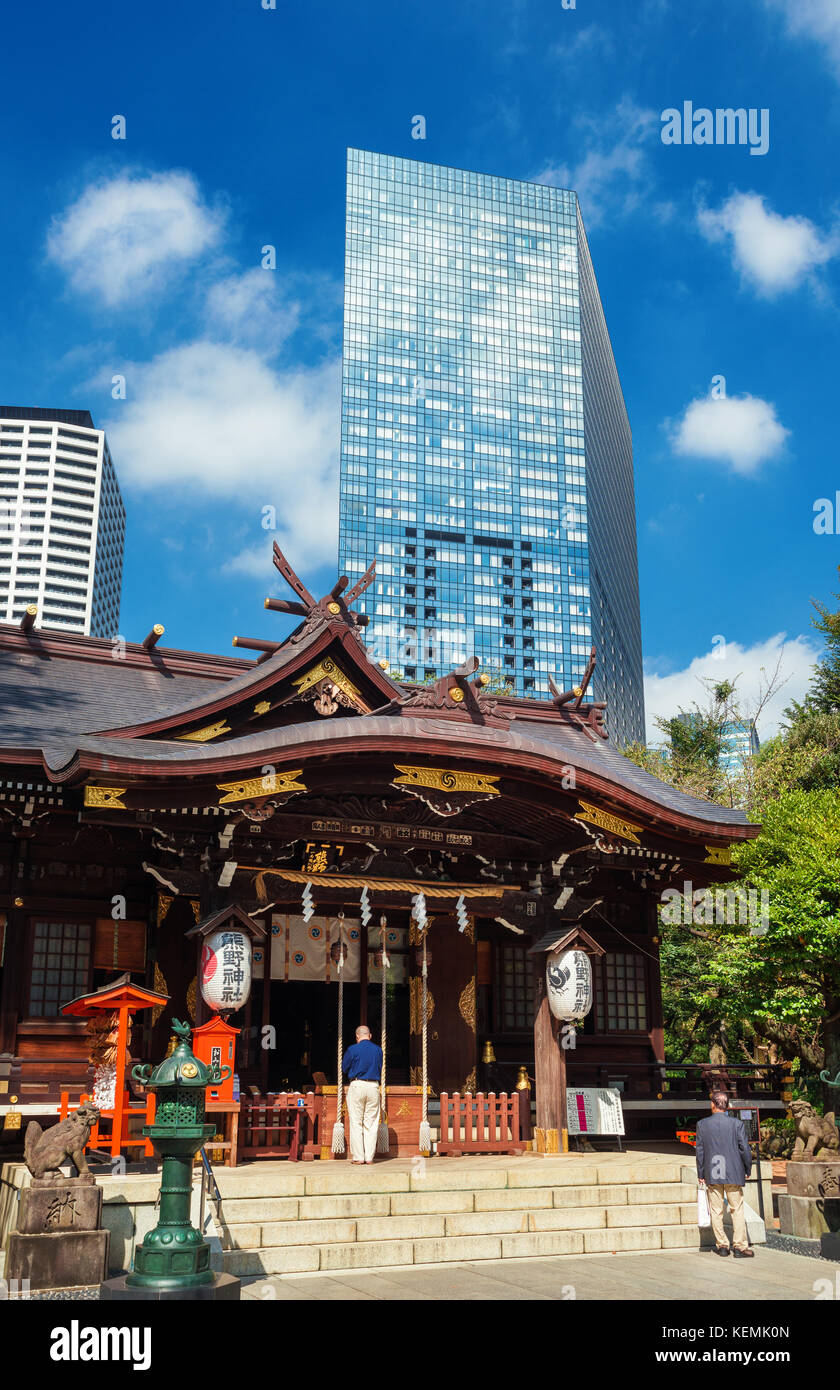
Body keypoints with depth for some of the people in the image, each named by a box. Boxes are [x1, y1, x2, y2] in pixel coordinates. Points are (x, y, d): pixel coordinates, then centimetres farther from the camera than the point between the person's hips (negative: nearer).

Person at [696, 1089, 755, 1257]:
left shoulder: (702, 1124, -2)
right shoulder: (736, 1123, -5)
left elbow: (700, 1151, 0)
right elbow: (744, 1149, -4)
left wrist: (700, 1174, 8)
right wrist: (747, 1170, 10)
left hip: (712, 1174, 1)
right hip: (733, 1173, -1)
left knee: (716, 1211, 8)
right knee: (737, 1210, 6)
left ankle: (722, 1245, 11)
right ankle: (740, 1245, 2)